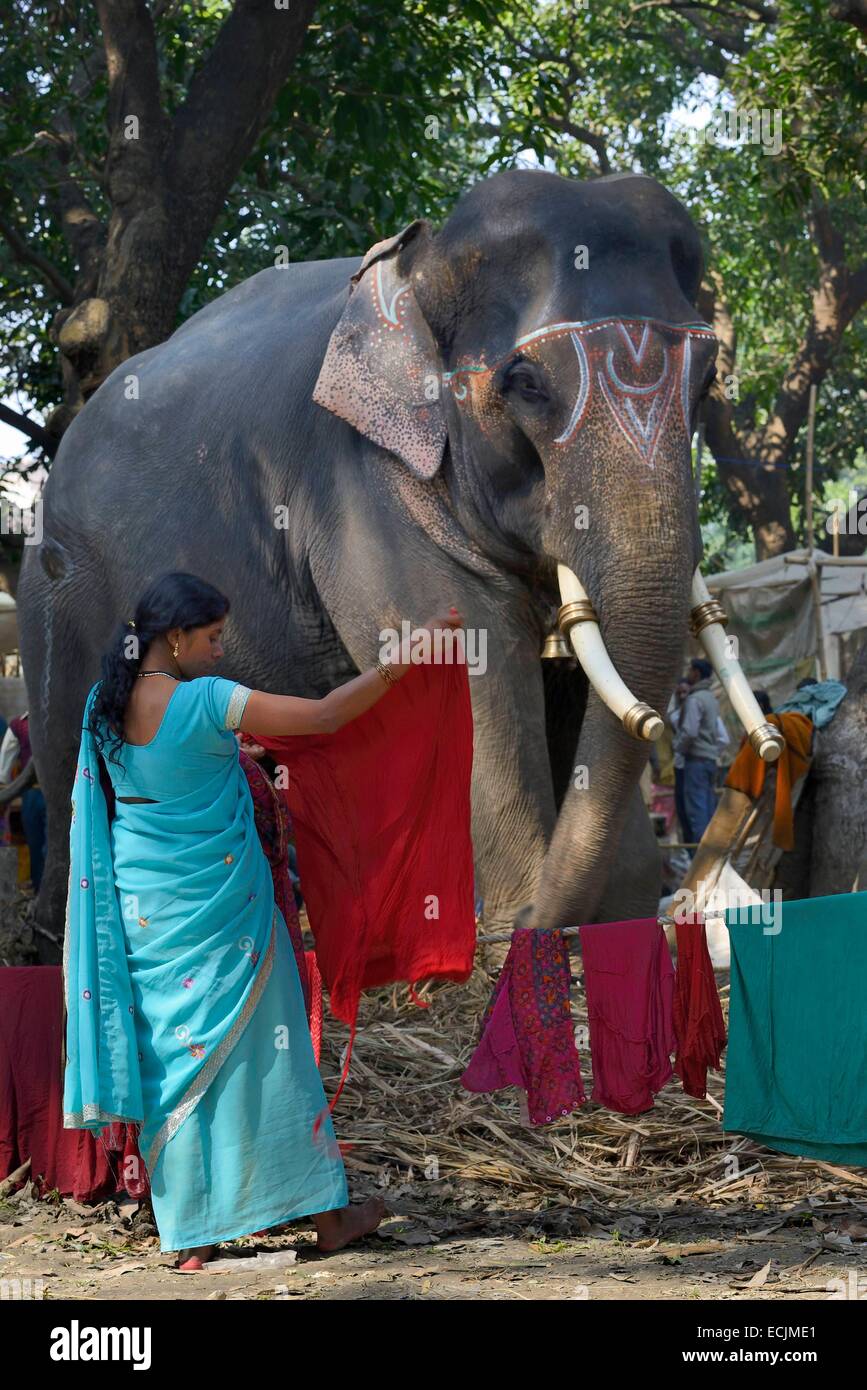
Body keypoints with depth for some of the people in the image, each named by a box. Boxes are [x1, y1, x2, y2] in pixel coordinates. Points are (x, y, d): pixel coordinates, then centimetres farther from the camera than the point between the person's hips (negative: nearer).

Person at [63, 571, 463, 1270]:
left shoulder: (107, 705, 0)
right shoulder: (206, 701, -20)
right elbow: (326, 715, -20)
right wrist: (412, 650, -13)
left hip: (146, 908, 5)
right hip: (219, 908, -5)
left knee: (171, 1050, 10)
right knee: (259, 1049, 5)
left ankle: (192, 1235, 14)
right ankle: (327, 1213, 18)